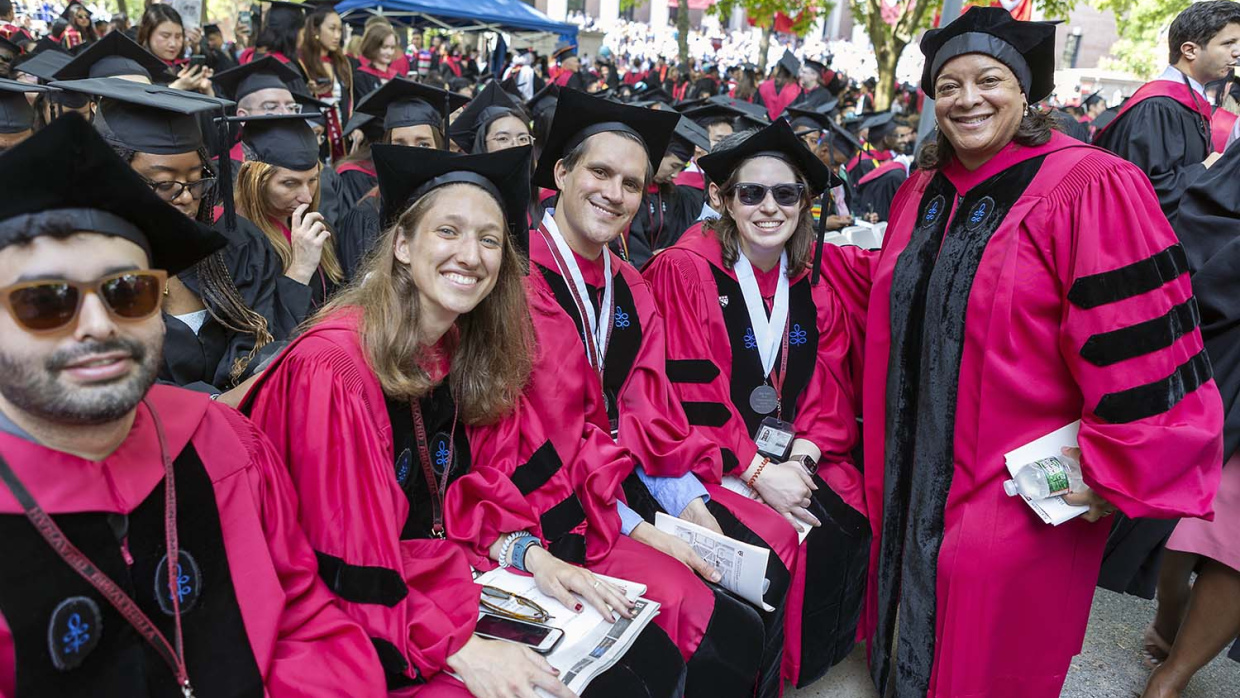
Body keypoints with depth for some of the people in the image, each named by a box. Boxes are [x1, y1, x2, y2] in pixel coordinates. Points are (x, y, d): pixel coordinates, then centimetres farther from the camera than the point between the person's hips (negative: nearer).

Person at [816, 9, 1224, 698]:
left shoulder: (1092, 189, -17)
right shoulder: (922, 191, 5)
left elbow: (1139, 345, -19)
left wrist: (1116, 476, -16)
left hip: (1022, 492, -6)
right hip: (914, 469, 6)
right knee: (917, 619, 22)